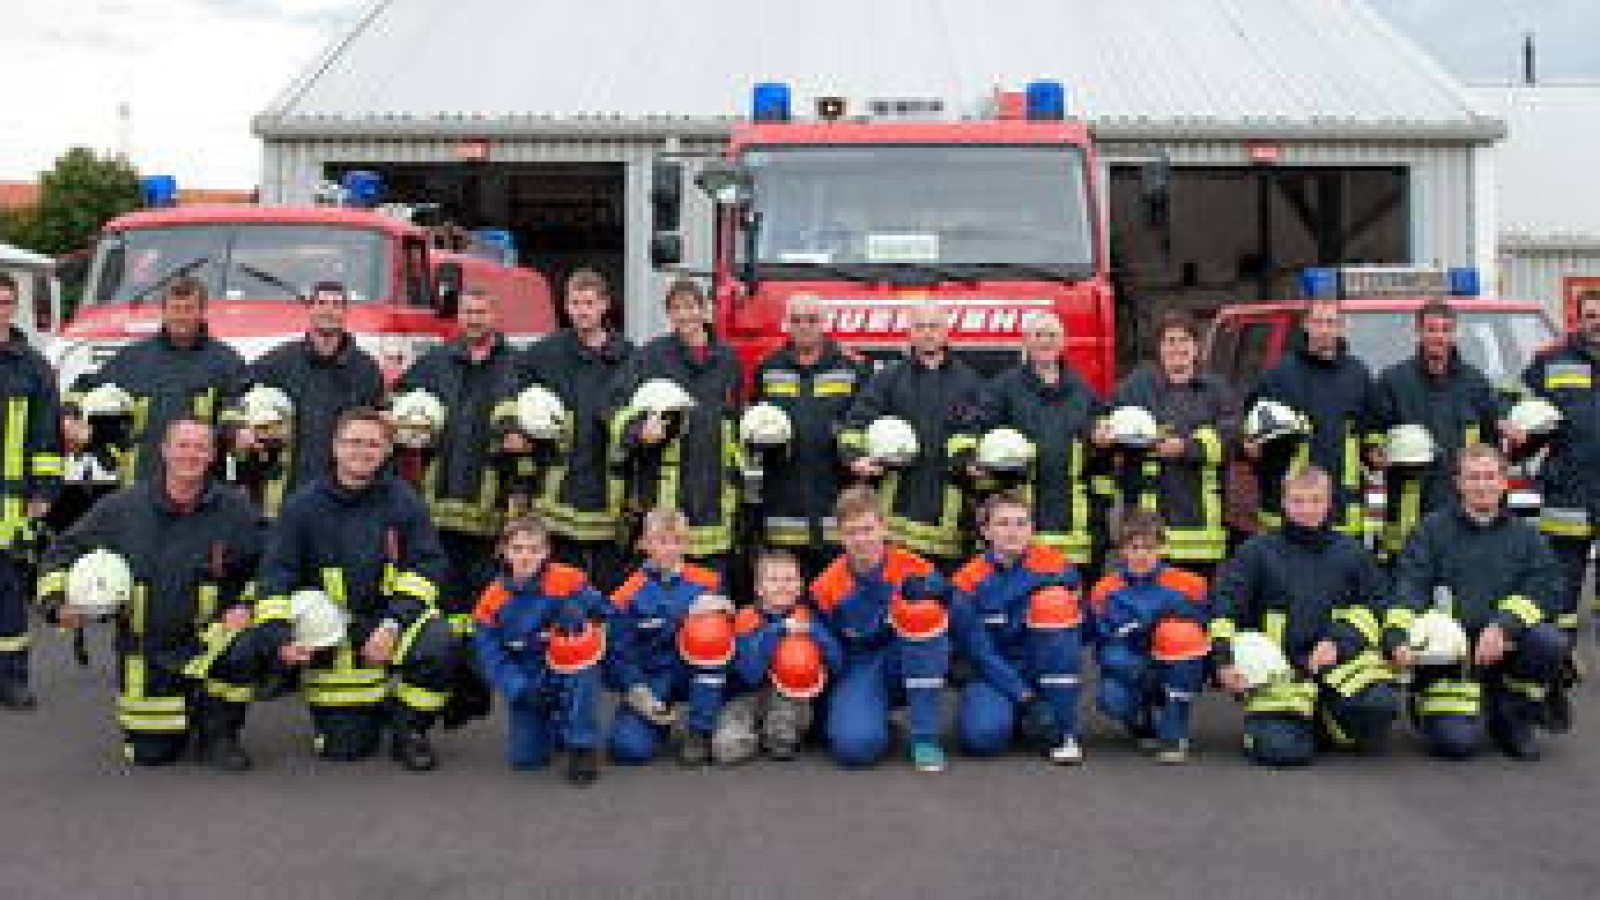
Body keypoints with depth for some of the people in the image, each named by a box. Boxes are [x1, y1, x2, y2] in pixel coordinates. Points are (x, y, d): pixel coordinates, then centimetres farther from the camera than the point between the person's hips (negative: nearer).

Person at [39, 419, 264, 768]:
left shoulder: (235, 510, -5)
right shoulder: (121, 508, -1)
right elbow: (63, 553, 7)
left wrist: (248, 605, -12)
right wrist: (59, 600, -10)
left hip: (210, 638, -1)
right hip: (146, 649, 2)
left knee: (244, 647, -37)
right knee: (149, 753, 1)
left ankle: (218, 733, -9)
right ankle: (183, 720, 39)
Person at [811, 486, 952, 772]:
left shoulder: (913, 567, -11)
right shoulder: (827, 587, -7)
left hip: (914, 667, 0)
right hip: (861, 668, 0)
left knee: (926, 616, -33)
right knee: (855, 744, -31)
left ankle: (925, 739, -22)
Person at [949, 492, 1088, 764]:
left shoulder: (1056, 566, -8)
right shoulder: (970, 580, -8)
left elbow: (1074, 629, -10)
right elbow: (978, 650, -12)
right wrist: (1023, 696, -20)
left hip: (1047, 670, 1)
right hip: (996, 673, -1)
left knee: (1052, 599, -28)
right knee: (982, 734, -32)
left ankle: (1063, 731, -20)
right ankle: (1020, 715, 10)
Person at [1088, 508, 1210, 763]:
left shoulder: (1187, 585, -3)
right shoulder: (1106, 591, 0)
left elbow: (1204, 632, -3)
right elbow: (1105, 647, -2)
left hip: (1180, 673, 0)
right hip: (1130, 672, 0)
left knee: (1180, 633, -31)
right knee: (1111, 698, -32)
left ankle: (1174, 735, -18)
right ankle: (1146, 724, 9)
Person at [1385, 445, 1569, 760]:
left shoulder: (1524, 535, 13)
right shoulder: (1433, 529, 8)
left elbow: (1546, 589, -3)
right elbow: (1409, 589, -4)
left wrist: (1504, 627, -21)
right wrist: (1398, 638, -23)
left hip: (1505, 647, 3)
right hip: (1446, 653, -3)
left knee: (1549, 642, -29)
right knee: (1456, 741, -25)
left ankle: (1511, 717, -3)